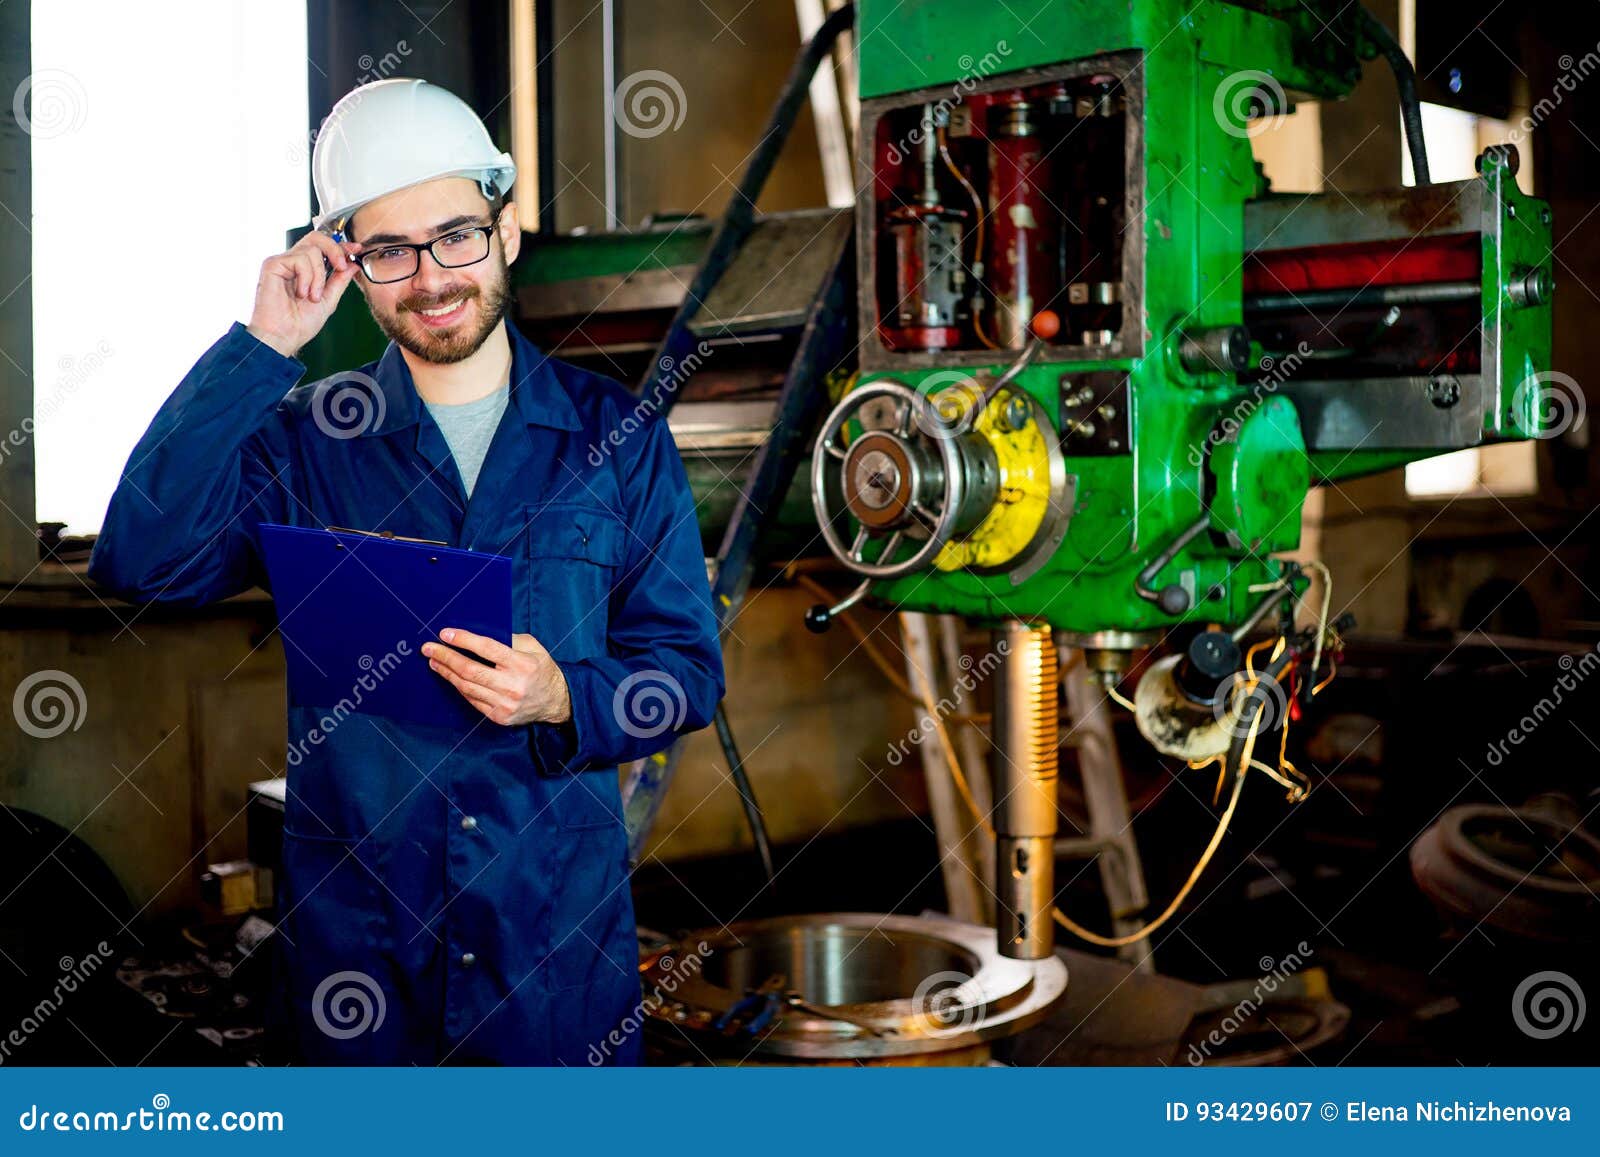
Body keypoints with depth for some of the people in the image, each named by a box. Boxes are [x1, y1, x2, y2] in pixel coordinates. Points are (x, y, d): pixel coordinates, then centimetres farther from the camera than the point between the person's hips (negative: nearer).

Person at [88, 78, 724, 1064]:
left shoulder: (614, 433, -1)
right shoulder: (302, 438, 0)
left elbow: (688, 668, 0)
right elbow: (139, 564, -16)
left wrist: (565, 697, -20)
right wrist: (262, 350, -17)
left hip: (561, 918, 0)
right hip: (355, 925, 0)